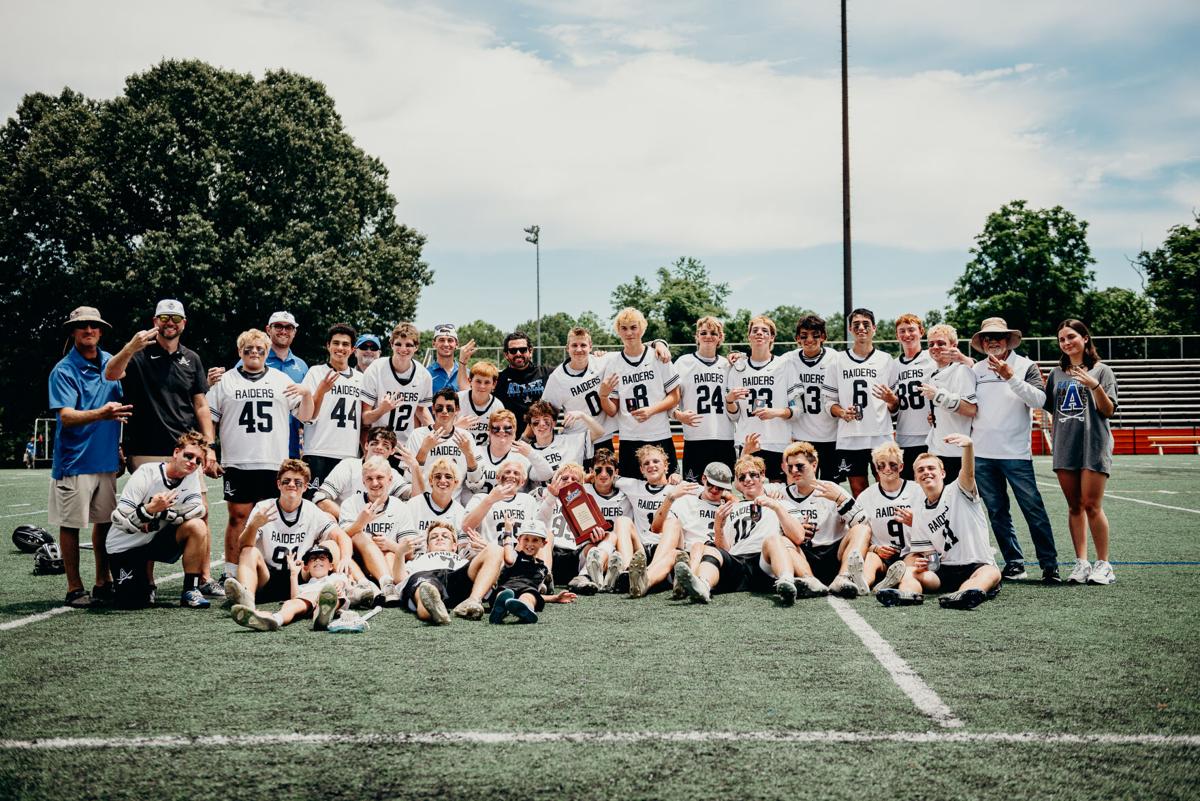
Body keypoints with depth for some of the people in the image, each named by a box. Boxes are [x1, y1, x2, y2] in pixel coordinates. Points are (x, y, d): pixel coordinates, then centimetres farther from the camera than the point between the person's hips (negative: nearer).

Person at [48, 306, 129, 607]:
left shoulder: (111, 364, 8)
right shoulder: (64, 370, -8)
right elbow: (66, 416, -18)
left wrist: (120, 446, 17)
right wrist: (101, 414, -35)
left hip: (107, 458, 5)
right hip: (74, 459, -5)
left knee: (105, 520, 11)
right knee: (71, 523, 1)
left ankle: (103, 583, 22)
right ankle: (75, 588, 9)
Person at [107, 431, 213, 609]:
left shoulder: (193, 474, -6)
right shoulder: (146, 474, -20)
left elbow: (197, 510, -18)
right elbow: (119, 520, -24)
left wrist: (162, 513, -25)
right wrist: (151, 508, -40)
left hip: (157, 540, 4)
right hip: (125, 546, -4)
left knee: (197, 526, -24)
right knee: (131, 603, -18)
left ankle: (190, 591, -14)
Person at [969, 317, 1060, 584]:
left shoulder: (1025, 366, 1)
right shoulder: (976, 370, 10)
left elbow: (1039, 400, -13)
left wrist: (1011, 377, -20)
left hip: (1016, 452, -3)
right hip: (982, 454, 4)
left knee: (1033, 509, -5)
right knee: (997, 512, 7)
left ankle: (1050, 565, 1)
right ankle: (1014, 563, 15)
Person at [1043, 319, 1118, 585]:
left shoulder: (1101, 370, 3)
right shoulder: (1057, 373, 15)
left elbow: (1109, 410, -6)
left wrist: (1094, 386, -18)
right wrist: (1055, 438, 9)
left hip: (1094, 445, -4)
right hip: (1064, 446, 4)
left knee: (1092, 505, -9)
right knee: (1074, 506, 4)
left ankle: (1103, 564, 0)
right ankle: (1081, 563, 7)